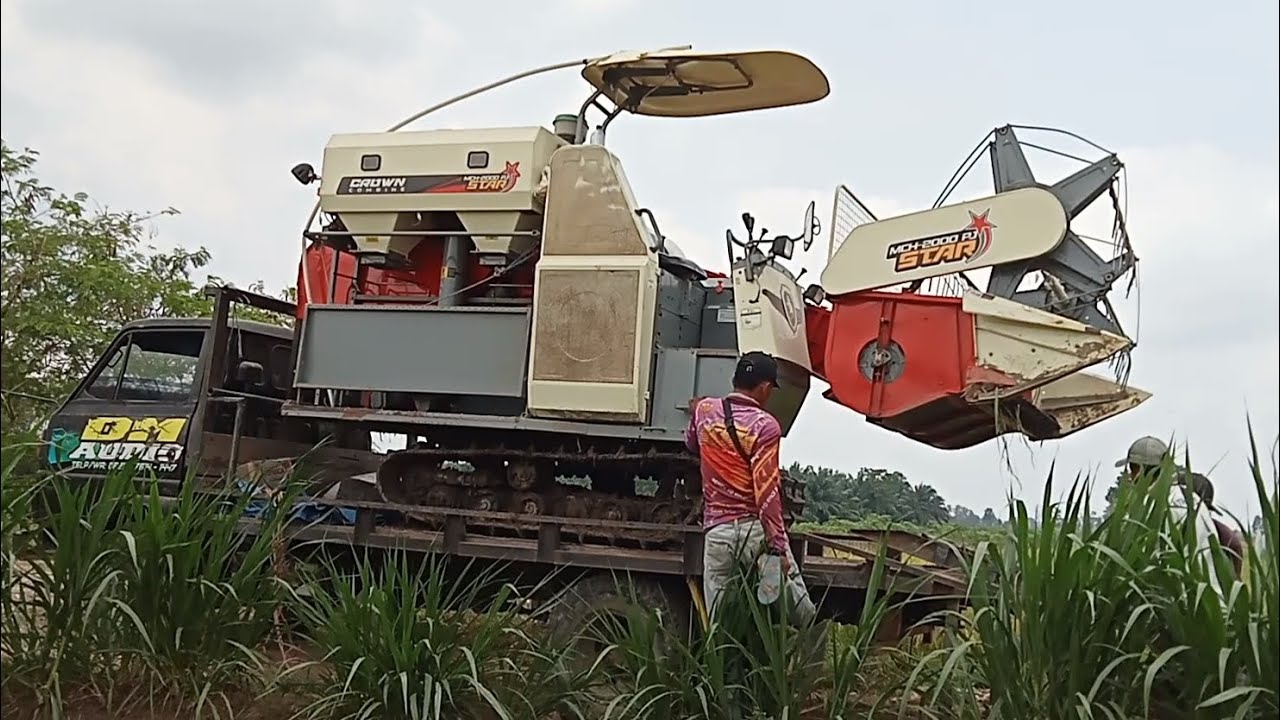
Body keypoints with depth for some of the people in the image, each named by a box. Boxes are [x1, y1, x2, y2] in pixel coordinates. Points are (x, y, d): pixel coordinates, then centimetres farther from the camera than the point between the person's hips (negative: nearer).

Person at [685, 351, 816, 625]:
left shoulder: (705, 410, 6)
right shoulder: (765, 425, -9)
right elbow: (766, 491, -15)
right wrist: (777, 547, -13)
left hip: (717, 532, 4)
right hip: (757, 529, -4)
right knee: (801, 610, 8)